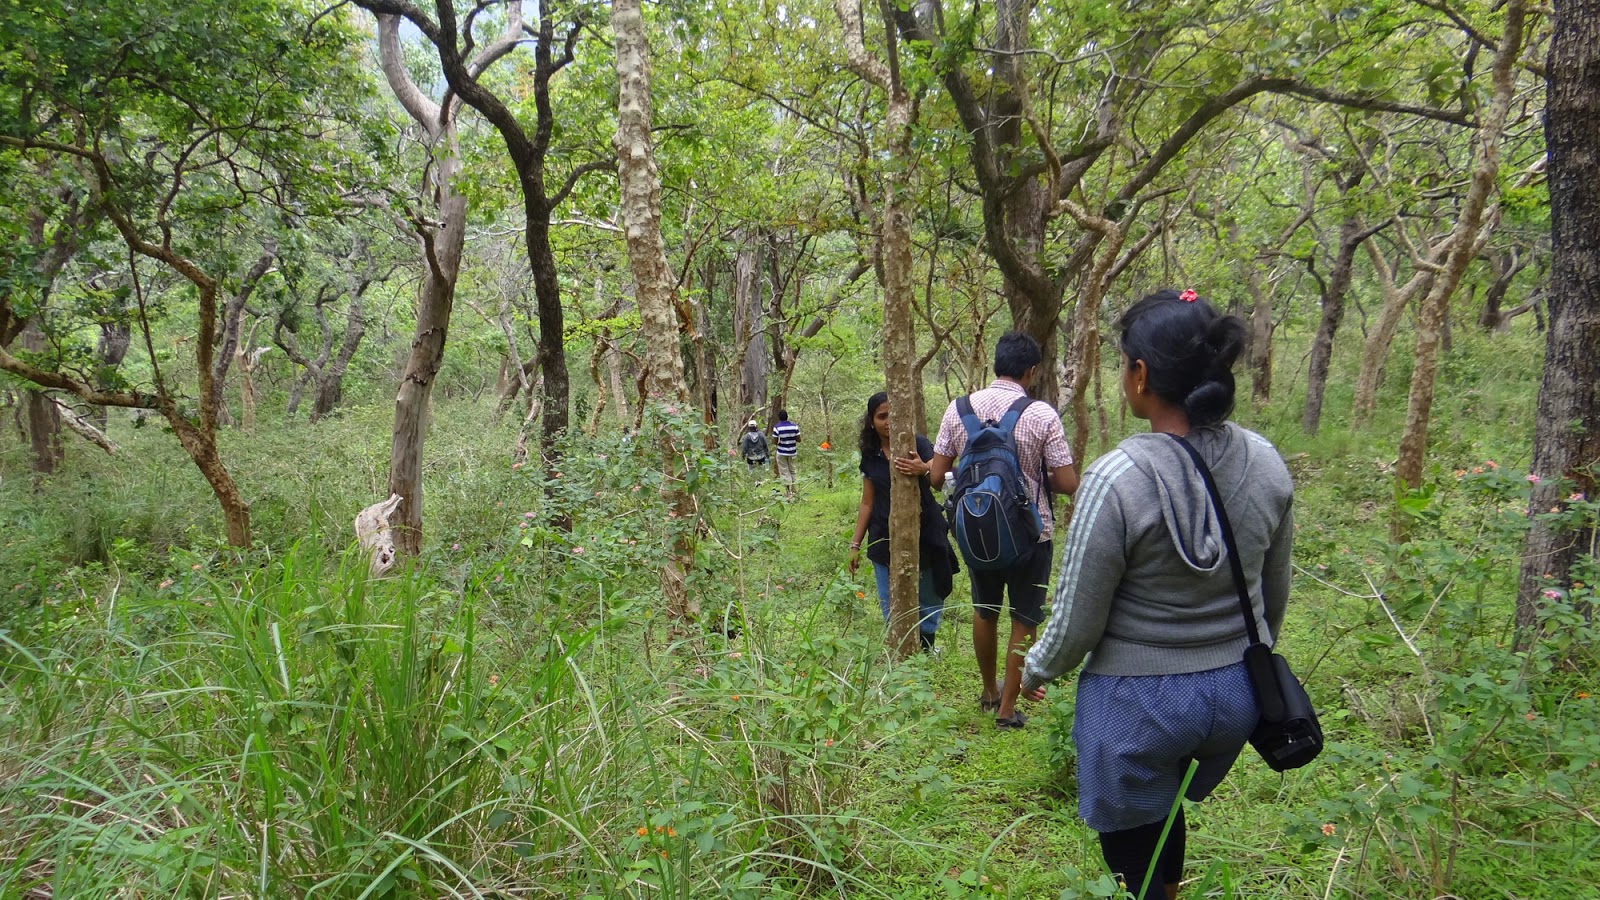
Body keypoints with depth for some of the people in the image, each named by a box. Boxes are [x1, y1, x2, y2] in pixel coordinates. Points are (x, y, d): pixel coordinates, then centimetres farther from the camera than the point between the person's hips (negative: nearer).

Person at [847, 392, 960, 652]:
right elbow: (867, 503, 11)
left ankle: (925, 651, 23)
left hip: (923, 536, -3)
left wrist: (924, 469, -49)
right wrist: (855, 544, 10)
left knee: (929, 602, 5)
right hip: (885, 540, 3)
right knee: (891, 609, 6)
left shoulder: (918, 445, -7)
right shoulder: (870, 456, 5)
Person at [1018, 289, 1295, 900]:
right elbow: (1275, 595, 7)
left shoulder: (1117, 481, -24)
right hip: (1237, 691, 6)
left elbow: (1076, 624, -15)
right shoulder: (1265, 464, -7)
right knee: (1164, 805, 31)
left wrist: (1034, 671, 5)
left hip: (1139, 700, -6)